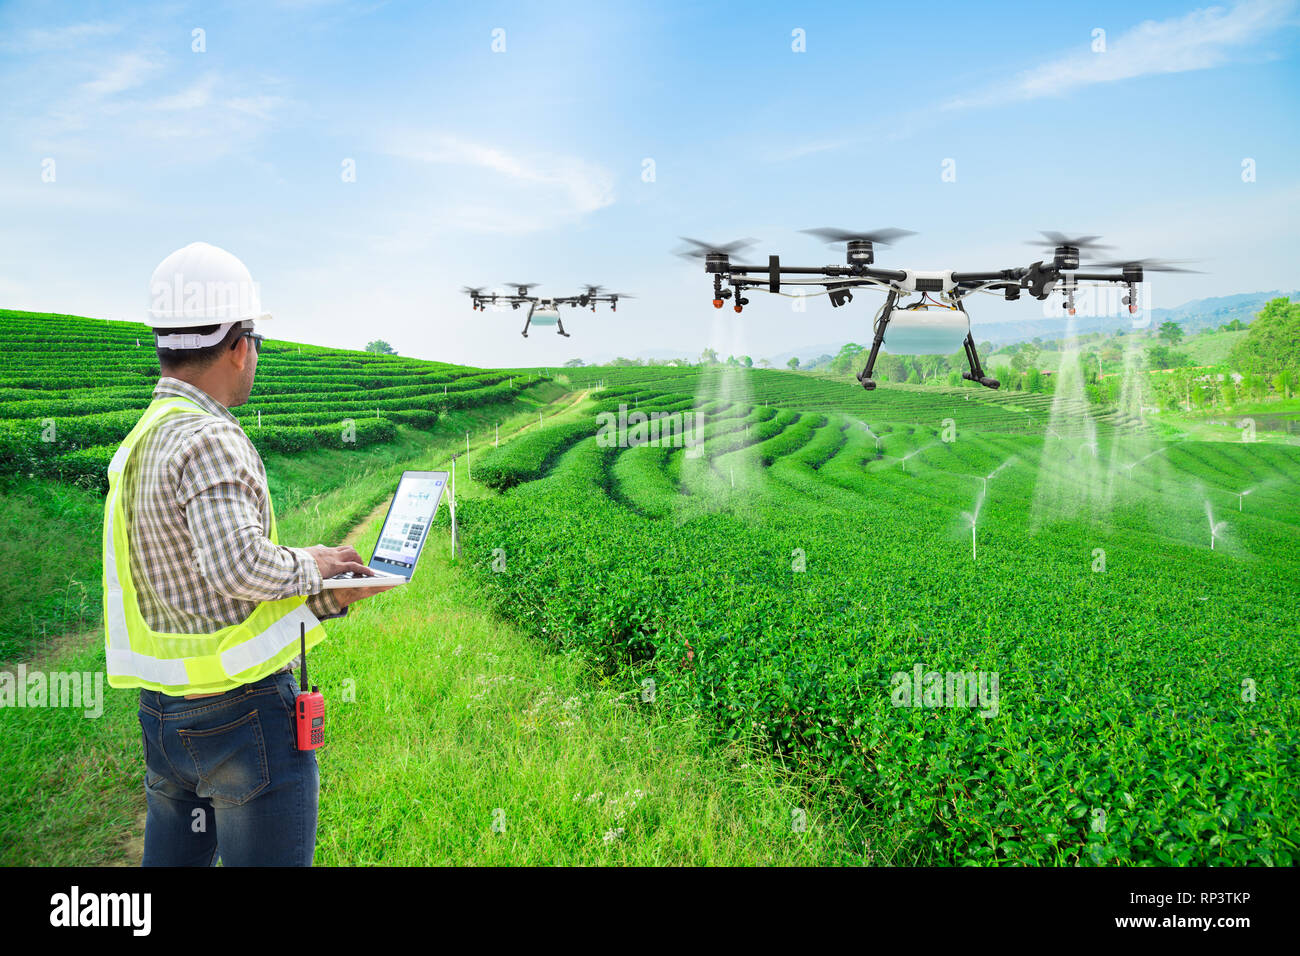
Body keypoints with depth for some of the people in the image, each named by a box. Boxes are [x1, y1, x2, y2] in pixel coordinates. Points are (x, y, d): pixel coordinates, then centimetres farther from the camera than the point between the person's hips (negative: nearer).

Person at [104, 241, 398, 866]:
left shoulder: (142, 442, 11)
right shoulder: (207, 439, -19)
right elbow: (239, 565, -33)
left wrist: (328, 598, 7)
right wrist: (307, 564, -14)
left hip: (163, 717, 9)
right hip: (244, 712, -9)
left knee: (173, 857, 20)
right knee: (268, 860, 6)